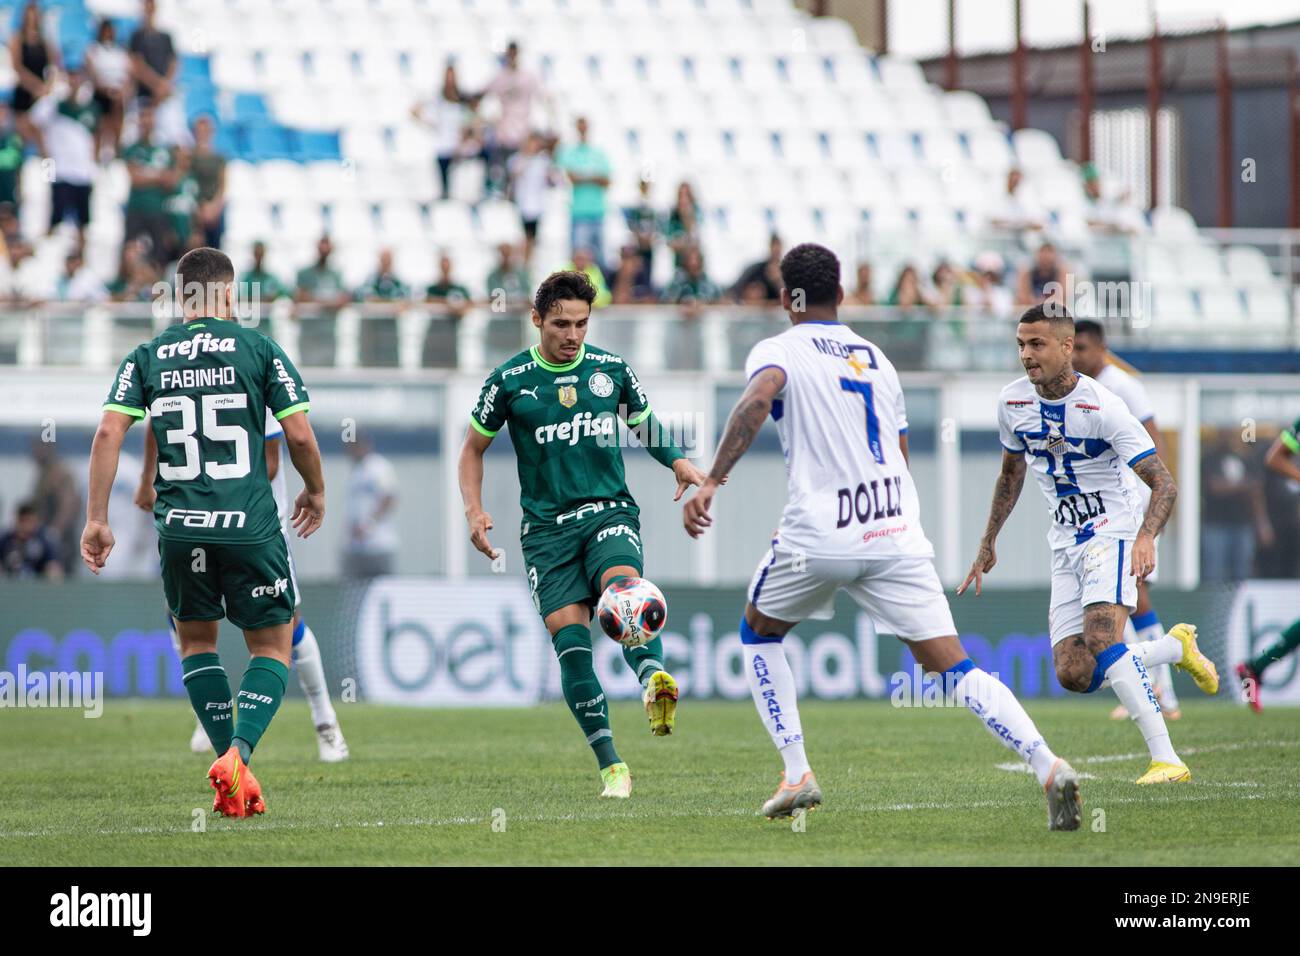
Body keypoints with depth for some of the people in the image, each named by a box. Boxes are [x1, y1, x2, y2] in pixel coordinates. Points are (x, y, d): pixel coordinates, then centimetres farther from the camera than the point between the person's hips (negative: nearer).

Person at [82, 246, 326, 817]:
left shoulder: (147, 358, 7)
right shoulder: (259, 349, 1)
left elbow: (109, 432, -2)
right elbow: (298, 433, -2)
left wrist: (97, 519, 3)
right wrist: (315, 491, 17)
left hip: (179, 529, 2)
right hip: (250, 528, -2)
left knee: (196, 641, 21)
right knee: (272, 647, 10)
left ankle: (231, 770, 13)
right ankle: (238, 754, -13)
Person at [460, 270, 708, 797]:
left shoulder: (612, 369, 6)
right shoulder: (510, 380, 1)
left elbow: (646, 424, 22)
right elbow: (474, 447, 13)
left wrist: (680, 463, 2)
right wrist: (474, 510, -1)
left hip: (609, 511, 0)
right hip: (547, 527, 0)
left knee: (622, 587, -33)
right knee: (570, 639, -11)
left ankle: (654, 682, -58)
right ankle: (611, 766, -4)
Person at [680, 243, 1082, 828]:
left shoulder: (779, 351, 4)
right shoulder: (876, 358, 21)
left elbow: (757, 400, -20)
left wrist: (711, 482, -25)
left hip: (820, 537, -4)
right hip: (897, 531, 4)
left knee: (758, 633, 24)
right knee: (953, 669, -2)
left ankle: (797, 773, 14)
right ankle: (1049, 768, -22)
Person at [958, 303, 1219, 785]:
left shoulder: (1102, 407, -18)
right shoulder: (1013, 402, 1)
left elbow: (1163, 484, -19)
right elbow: (1012, 472, 21)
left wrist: (1146, 536, -37)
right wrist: (987, 544, 22)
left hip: (1112, 531, -6)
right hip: (1065, 545, 6)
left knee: (1100, 638, -29)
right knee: (1073, 674, -6)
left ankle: (1166, 759, -28)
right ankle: (1176, 646, 20)